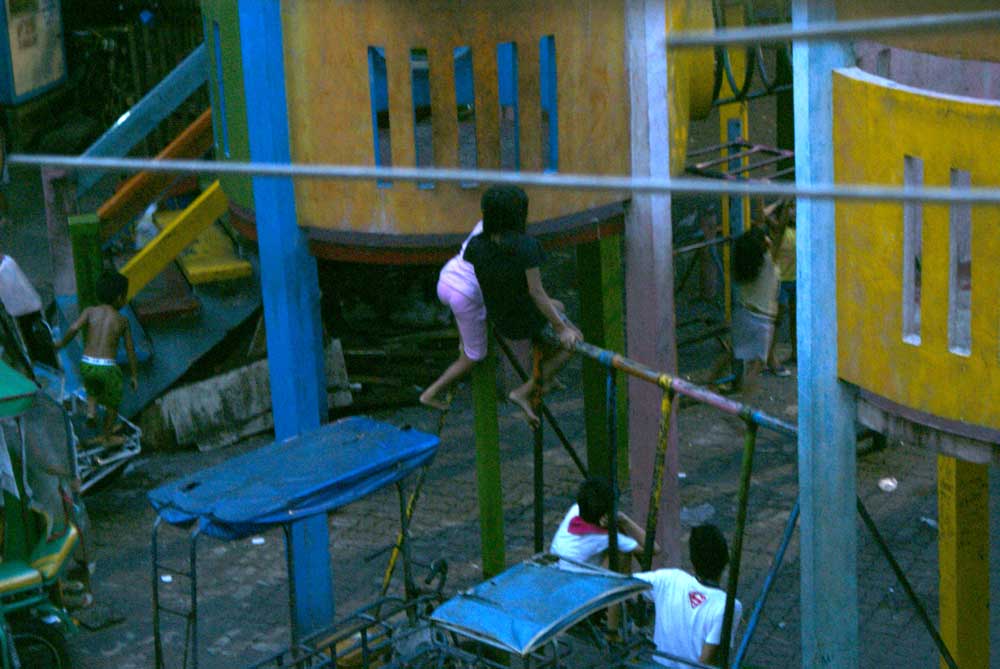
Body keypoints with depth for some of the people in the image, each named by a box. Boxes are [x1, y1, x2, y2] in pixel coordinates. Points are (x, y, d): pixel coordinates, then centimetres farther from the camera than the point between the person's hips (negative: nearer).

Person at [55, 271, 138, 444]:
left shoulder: (90, 311, 2)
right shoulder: (123, 321, 1)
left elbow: (74, 328, -15)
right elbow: (130, 351, 3)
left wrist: (62, 343, 4)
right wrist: (135, 376, 13)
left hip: (87, 364, 2)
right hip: (107, 367, -2)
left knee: (93, 390, 36)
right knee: (113, 402, 24)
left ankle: (91, 411, 9)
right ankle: (106, 437, 34)